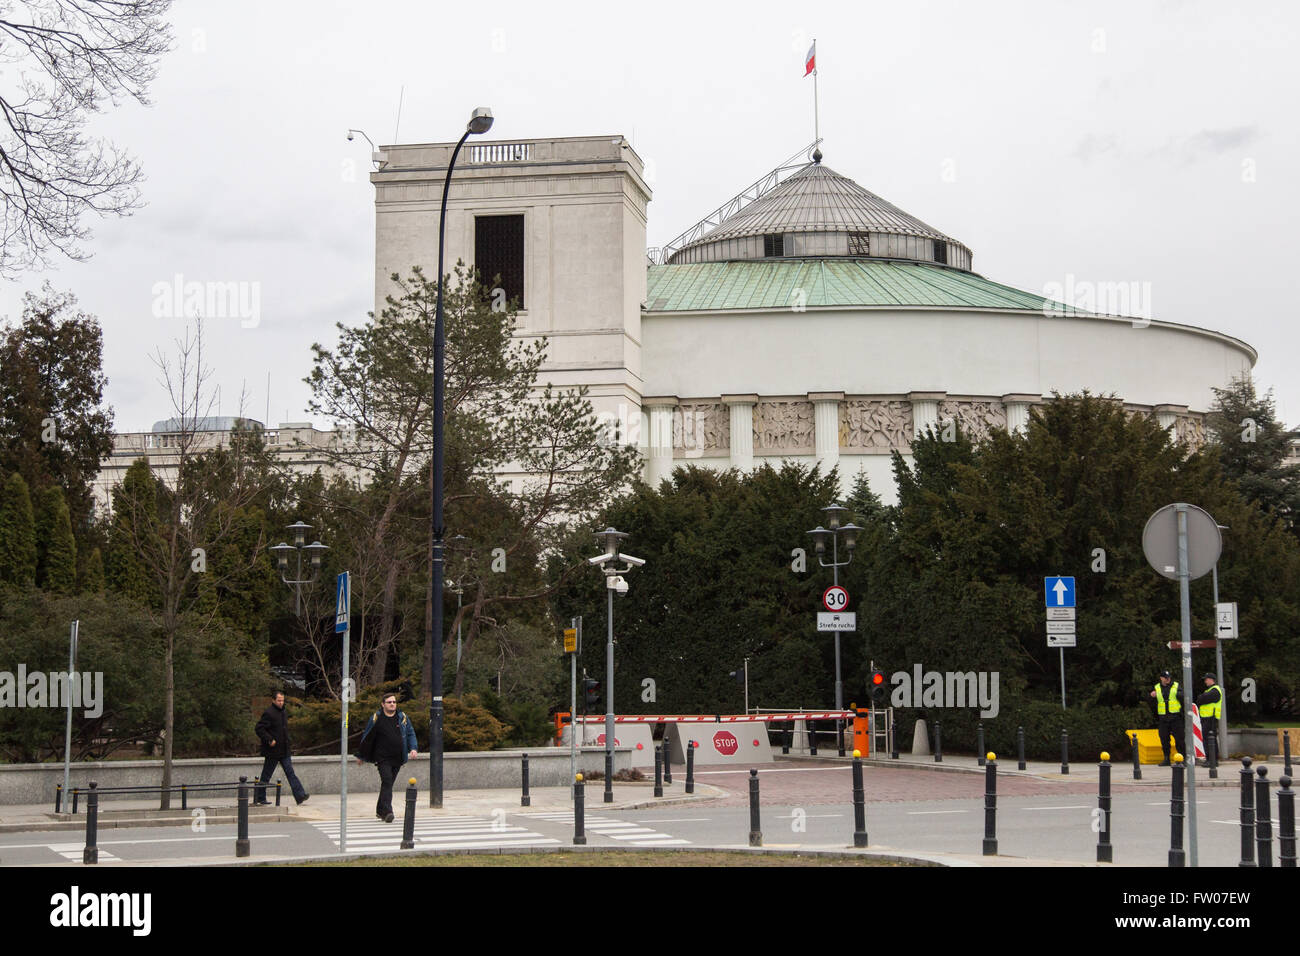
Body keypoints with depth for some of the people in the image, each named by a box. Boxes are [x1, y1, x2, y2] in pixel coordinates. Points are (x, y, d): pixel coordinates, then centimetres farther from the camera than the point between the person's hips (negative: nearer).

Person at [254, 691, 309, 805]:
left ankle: (300, 796, -1)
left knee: (290, 773, 3)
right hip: (273, 751, -8)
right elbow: (259, 729, -19)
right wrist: (269, 740, -23)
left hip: (284, 751, 8)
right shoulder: (269, 713, -15)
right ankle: (259, 799, 11)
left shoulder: (284, 712, 12)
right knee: (265, 776, 2)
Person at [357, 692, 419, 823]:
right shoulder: (376, 718, -1)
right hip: (382, 758, -4)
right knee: (387, 782, -18)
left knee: (388, 784, 10)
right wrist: (362, 756, 12)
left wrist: (413, 748, -5)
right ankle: (387, 812, -22)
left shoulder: (402, 718, 9)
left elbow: (410, 734, 13)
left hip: (397, 758, 4)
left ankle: (380, 810, 24)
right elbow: (366, 737, 7)